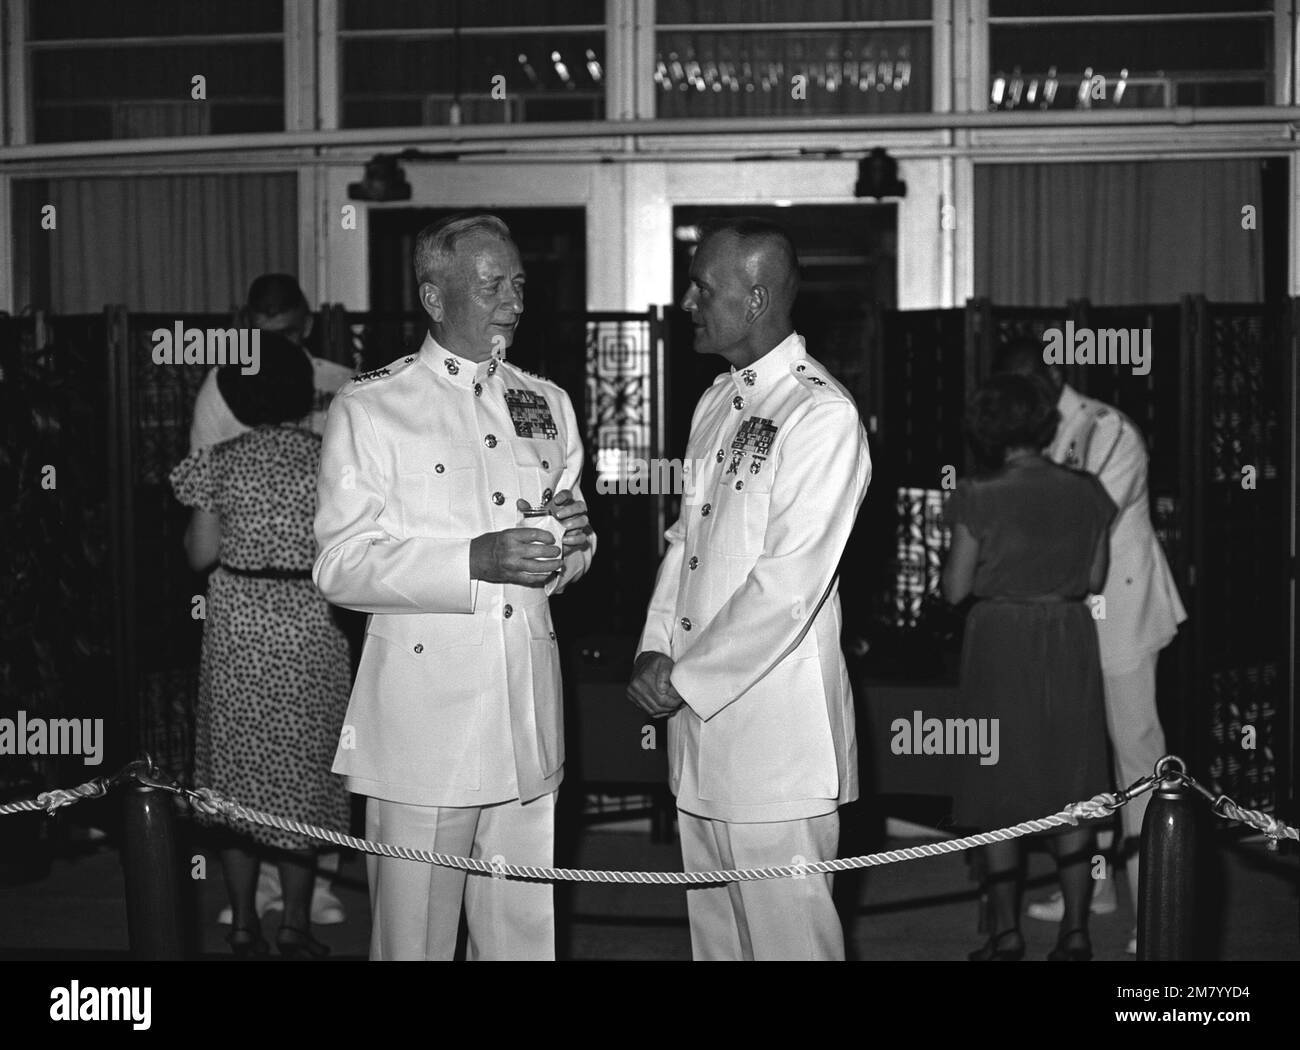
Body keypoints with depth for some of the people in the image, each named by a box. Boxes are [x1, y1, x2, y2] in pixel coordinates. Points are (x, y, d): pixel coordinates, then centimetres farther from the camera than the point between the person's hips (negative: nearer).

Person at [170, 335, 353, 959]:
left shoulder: (222, 463, -4)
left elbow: (201, 553, -1)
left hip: (237, 627, 1)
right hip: (311, 630, -1)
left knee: (238, 767, 12)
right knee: (303, 771, 9)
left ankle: (243, 923, 17)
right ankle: (296, 925, 13)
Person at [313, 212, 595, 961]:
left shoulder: (547, 405, 15)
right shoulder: (369, 409, -2)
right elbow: (340, 567, -9)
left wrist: (571, 542, -4)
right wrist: (476, 561, -19)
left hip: (528, 719, 5)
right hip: (424, 721, -5)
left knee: (525, 934, 10)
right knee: (415, 939, 2)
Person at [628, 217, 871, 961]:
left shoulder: (823, 415, -16)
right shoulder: (718, 403, 12)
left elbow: (787, 586, -20)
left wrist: (685, 680, -14)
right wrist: (656, 650, 3)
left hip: (775, 726, -8)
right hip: (700, 716, 8)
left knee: (788, 933, 1)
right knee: (715, 928, 18)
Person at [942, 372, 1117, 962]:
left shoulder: (981, 499, -13)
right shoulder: (1086, 494, -2)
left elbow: (955, 589, -8)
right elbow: (1095, 579, 6)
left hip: (1001, 642, -3)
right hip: (1069, 639, 3)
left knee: (999, 786, 7)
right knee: (1071, 786, 11)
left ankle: (1006, 931, 9)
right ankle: (1075, 928, 10)